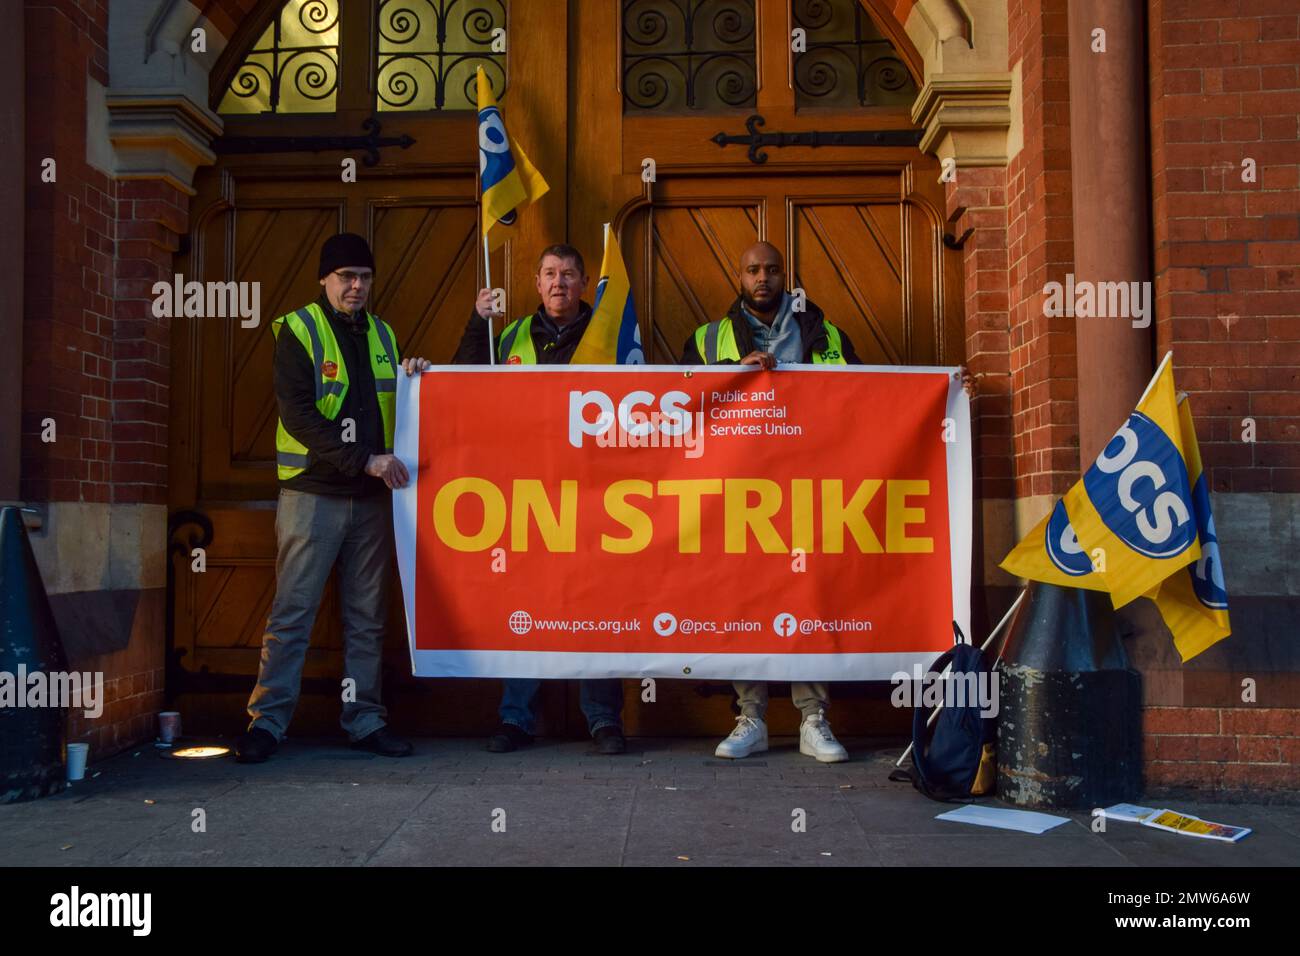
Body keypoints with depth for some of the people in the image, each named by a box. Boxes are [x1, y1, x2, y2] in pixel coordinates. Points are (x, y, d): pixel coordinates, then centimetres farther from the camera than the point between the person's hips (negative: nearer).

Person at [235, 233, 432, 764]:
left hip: (371, 497, 5)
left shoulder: (383, 334, 15)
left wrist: (410, 380, 1)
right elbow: (299, 416, -13)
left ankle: (365, 720, 17)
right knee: (292, 612, -3)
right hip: (313, 493, -5)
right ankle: (267, 721, 5)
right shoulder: (298, 330, -2)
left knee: (367, 616, 9)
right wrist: (365, 459, -18)